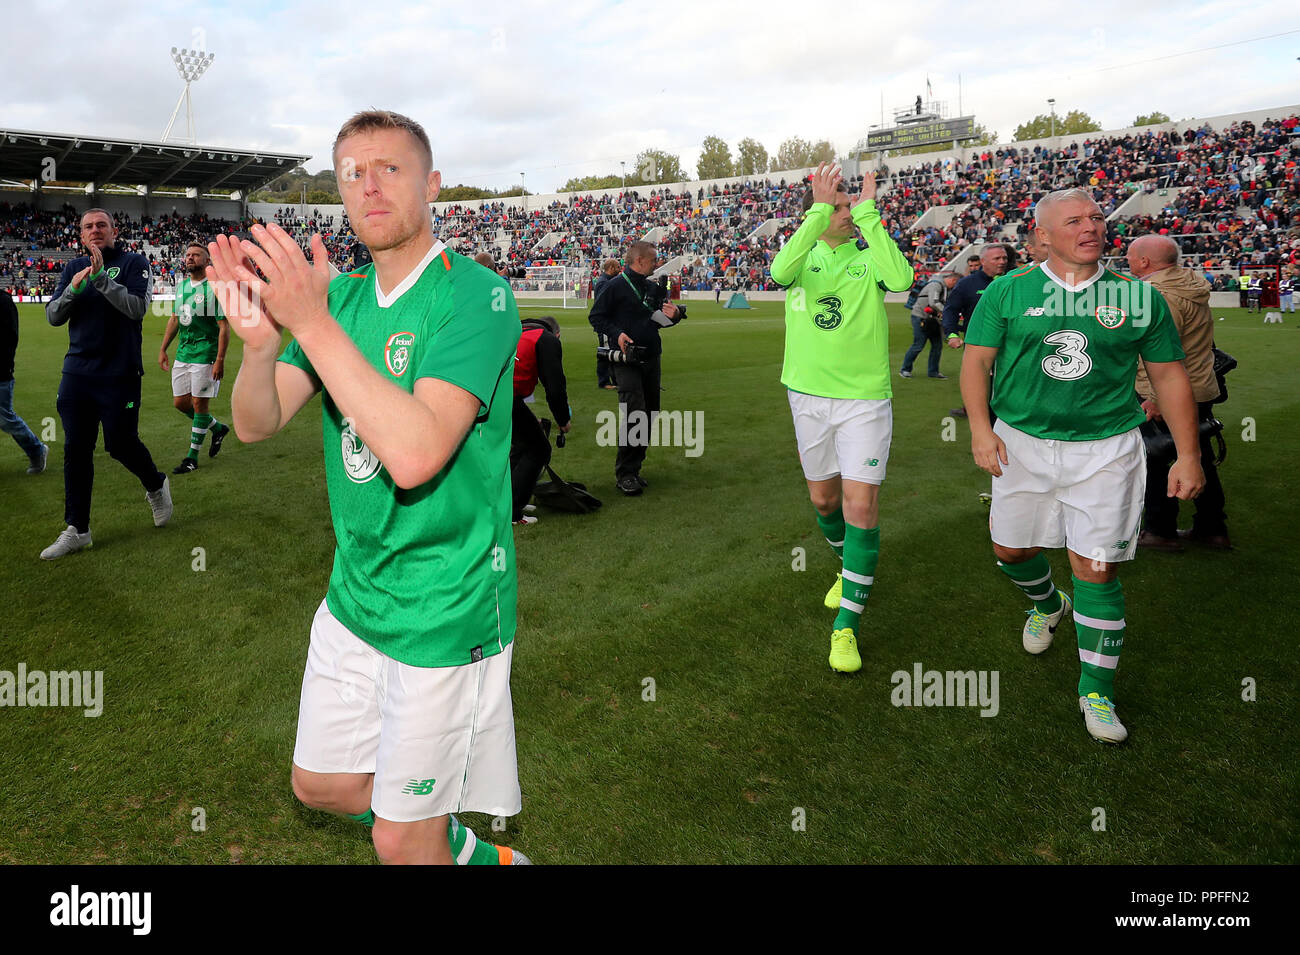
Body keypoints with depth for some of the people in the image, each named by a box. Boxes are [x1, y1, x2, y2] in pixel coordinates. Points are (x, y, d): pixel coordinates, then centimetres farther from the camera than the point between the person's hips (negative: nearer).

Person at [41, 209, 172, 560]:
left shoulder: (133, 263, -1)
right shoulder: (74, 267, 12)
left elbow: (137, 308, -15)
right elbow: (53, 316, 7)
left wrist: (101, 276, -22)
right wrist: (73, 288, -10)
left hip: (119, 375, -4)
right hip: (77, 371, 5)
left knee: (120, 443, -1)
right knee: (76, 449, 4)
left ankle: (156, 486, 31)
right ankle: (76, 530, 12)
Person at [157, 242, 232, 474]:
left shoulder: (214, 288, -10)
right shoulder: (180, 286, 11)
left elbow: (224, 327, -12)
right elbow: (174, 319, 20)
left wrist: (220, 360, -17)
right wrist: (163, 349, 18)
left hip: (205, 356, -7)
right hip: (182, 355, 8)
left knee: (199, 404, -2)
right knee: (180, 402, 10)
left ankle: (192, 458, 7)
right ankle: (218, 428, 33)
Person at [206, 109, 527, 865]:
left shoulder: (475, 295, -18)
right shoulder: (343, 297, 5)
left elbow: (414, 454, -32)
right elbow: (256, 425, -3)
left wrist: (312, 322, -31)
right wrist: (259, 343, -23)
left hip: (444, 609, -7)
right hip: (355, 594, 8)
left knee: (402, 842, 7)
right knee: (322, 785, 23)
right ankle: (465, 850, 45)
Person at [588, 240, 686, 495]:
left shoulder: (653, 288, 14)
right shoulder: (616, 286, -7)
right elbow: (595, 317, -5)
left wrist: (673, 316, 0)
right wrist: (616, 333, -19)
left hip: (651, 359, 8)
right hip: (625, 360, -8)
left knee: (649, 415, 10)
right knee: (634, 414, -17)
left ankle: (634, 467, 21)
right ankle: (625, 474, -7)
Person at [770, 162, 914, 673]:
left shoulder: (868, 256, -1)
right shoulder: (802, 254, 3)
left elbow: (901, 279, -25)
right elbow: (780, 271, -23)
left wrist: (868, 213, -22)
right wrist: (820, 210, -26)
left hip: (864, 397, -3)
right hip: (808, 395, 3)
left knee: (860, 503, -10)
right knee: (823, 499, 14)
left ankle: (846, 624, -1)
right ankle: (851, 567, 44)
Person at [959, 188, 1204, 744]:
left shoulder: (1139, 297, 2)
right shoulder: (1007, 293, 0)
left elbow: (1169, 374, 7)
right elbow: (976, 361, -1)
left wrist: (1188, 454, 3)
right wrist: (980, 427, -16)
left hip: (1105, 448, -1)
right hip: (1022, 442, 1)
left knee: (1096, 570, -2)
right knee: (1012, 550, 13)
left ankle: (1097, 688, 14)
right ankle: (1048, 605, 49)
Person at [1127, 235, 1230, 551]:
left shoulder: (1162, 296, -21)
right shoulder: (1191, 285, 11)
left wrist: (1156, 399, -26)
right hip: (1201, 391, 10)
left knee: (1156, 464, 3)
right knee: (1200, 460, 16)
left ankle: (1160, 531, 12)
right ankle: (1212, 529, 26)